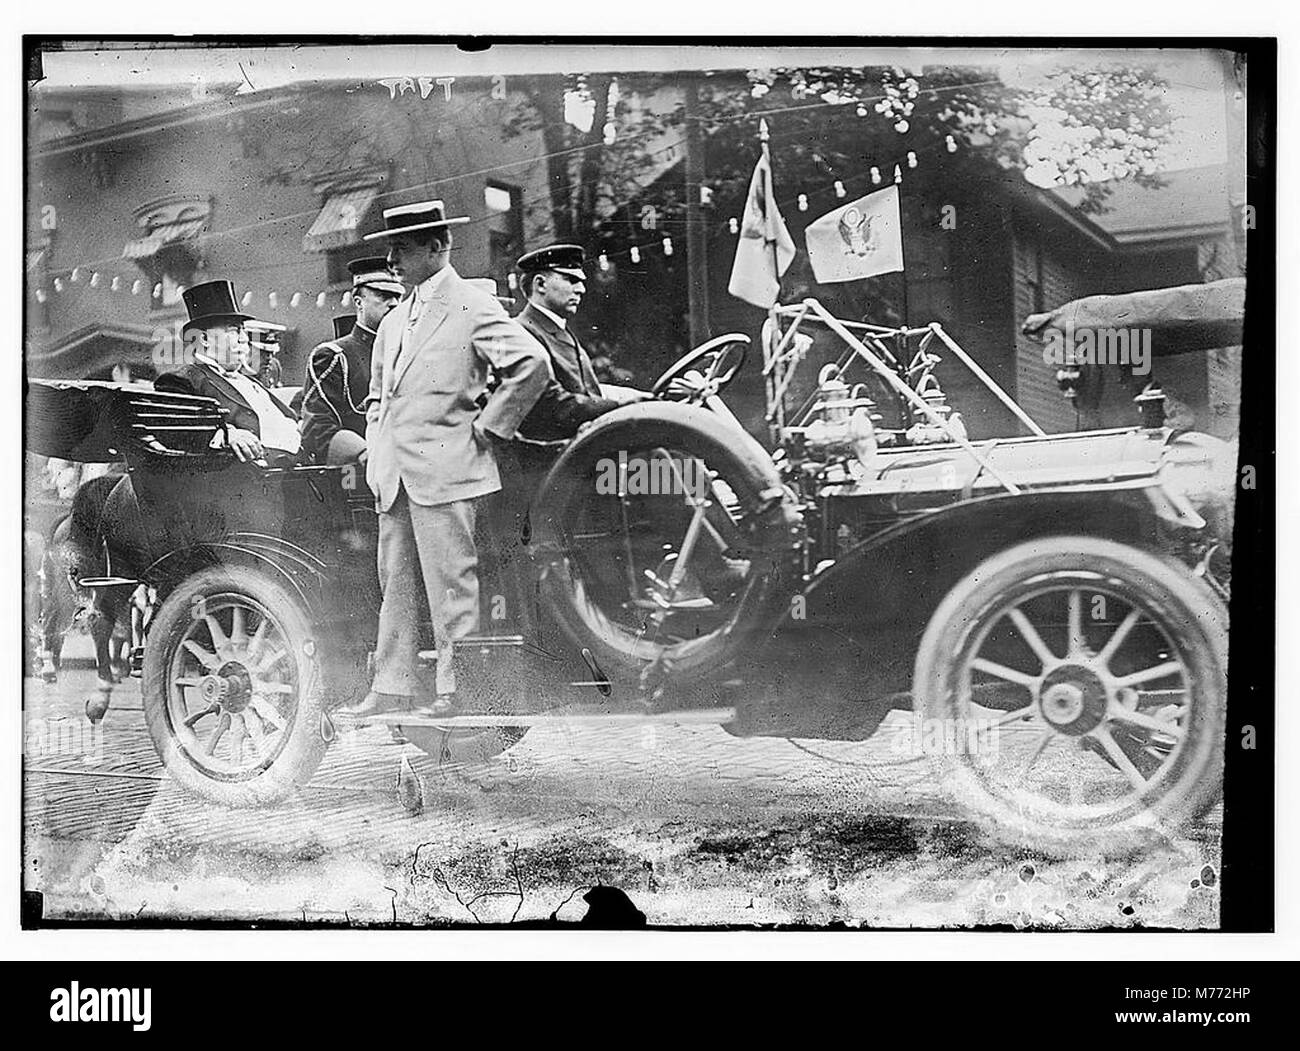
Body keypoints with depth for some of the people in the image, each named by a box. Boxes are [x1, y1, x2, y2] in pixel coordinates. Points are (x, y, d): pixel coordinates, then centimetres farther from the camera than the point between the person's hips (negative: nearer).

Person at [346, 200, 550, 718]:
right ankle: (391, 686, 17)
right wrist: (376, 446, 16)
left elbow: (533, 365, -14)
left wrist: (486, 426, -11)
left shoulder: (473, 307, -5)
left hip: (444, 467, -8)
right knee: (395, 582, 10)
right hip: (392, 472, 8)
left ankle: (458, 689, 2)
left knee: (452, 582, -4)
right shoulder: (394, 319, 19)